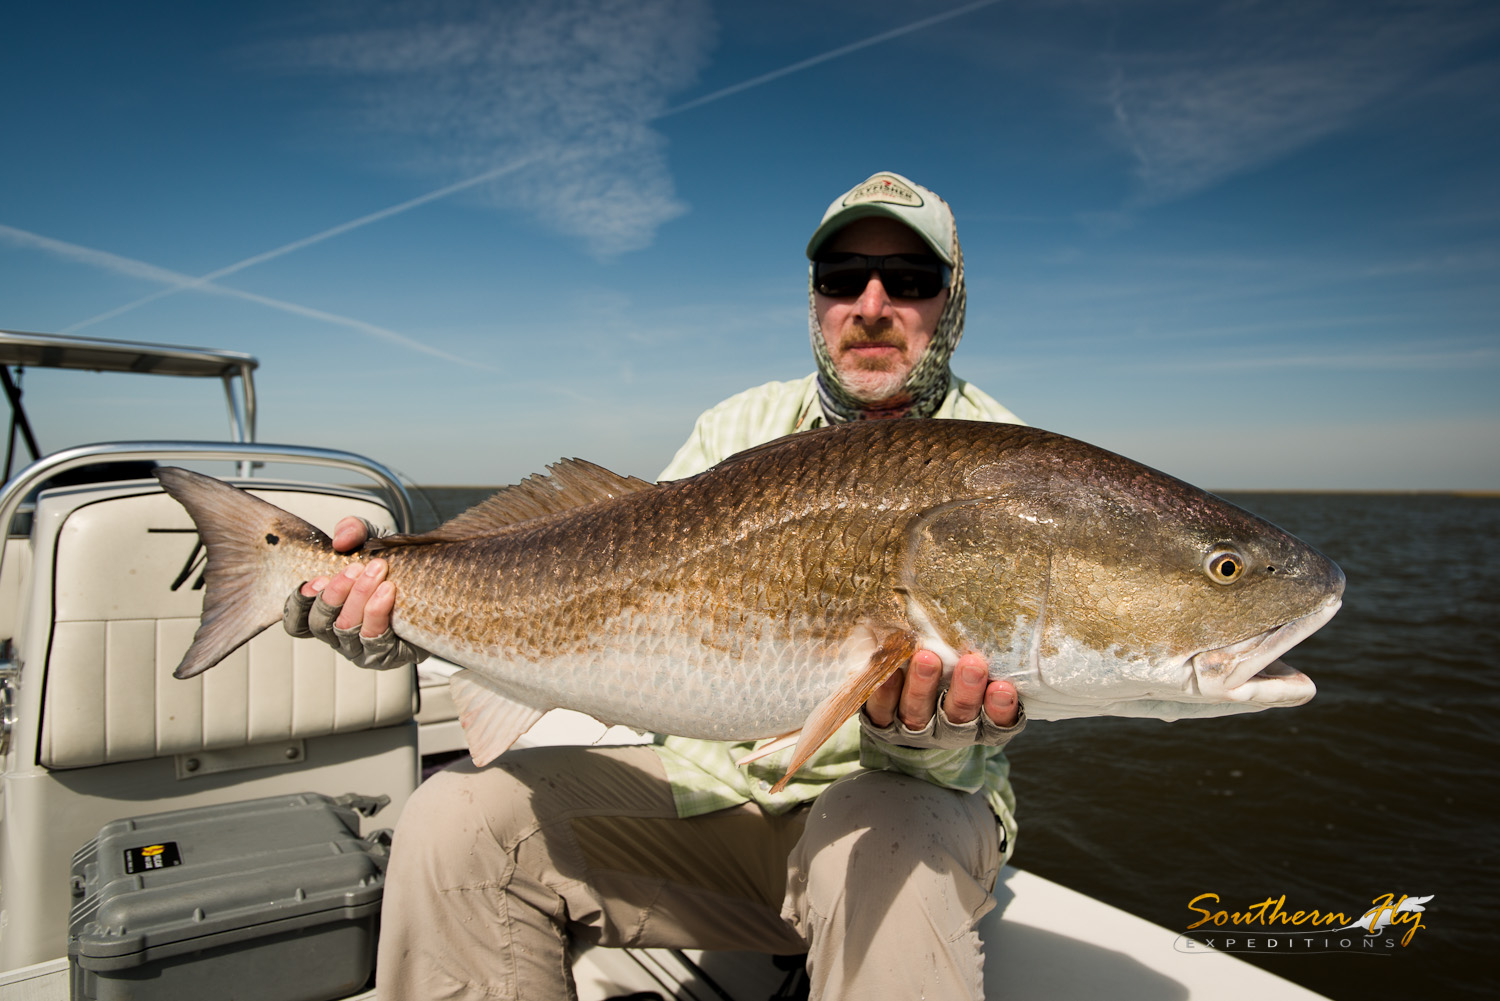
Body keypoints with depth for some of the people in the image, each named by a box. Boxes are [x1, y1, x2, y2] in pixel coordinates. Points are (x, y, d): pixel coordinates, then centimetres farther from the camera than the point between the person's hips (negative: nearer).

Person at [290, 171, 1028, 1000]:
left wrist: (921, 740, -40)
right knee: (458, 820, -13)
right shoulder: (741, 428, 4)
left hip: (898, 788, -2)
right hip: (713, 777, 3)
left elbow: (969, 748, -16)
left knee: (887, 851, -38)